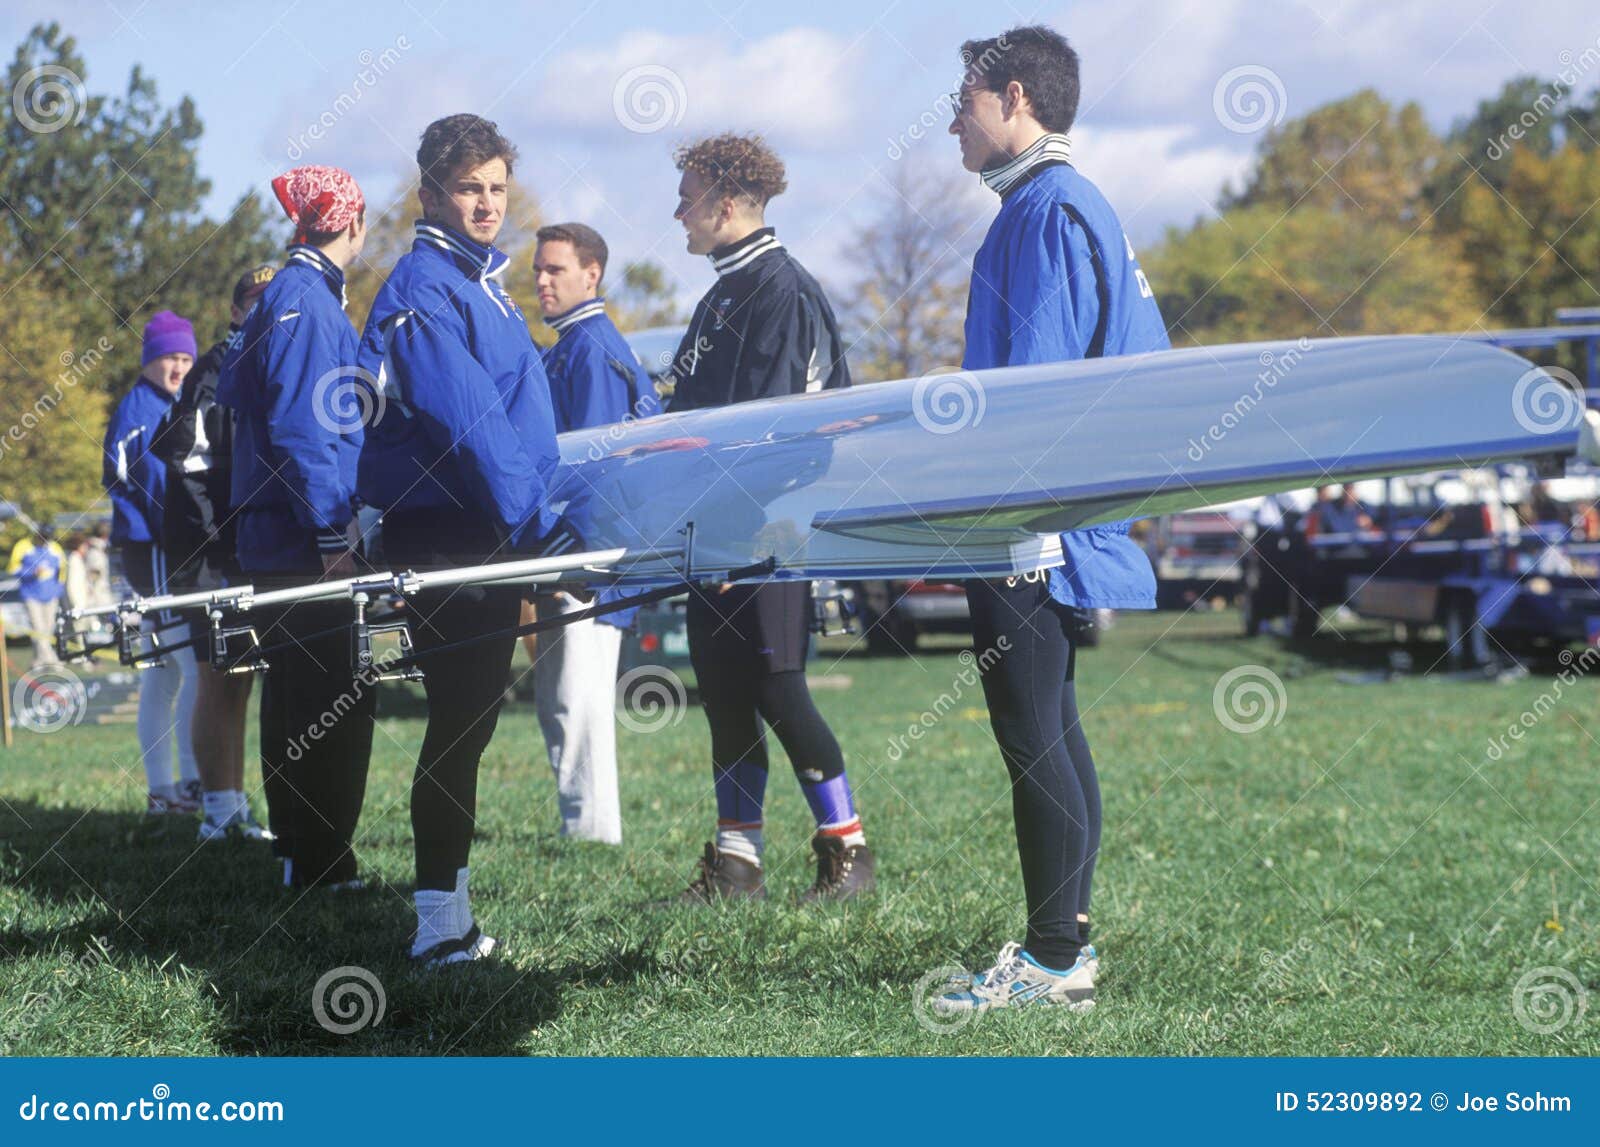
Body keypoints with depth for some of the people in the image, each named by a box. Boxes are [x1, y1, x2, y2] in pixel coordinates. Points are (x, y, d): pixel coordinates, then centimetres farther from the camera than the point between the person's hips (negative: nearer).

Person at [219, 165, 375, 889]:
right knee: (334, 699, -7)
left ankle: (302, 855, 21)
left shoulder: (298, 293, 16)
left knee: (297, 694, 14)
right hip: (306, 546, -10)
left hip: (278, 545, 10)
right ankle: (321, 865, -4)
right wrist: (333, 532, -19)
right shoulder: (305, 299, -12)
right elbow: (299, 426, -19)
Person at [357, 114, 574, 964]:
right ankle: (441, 925, -6)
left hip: (488, 536, 10)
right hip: (445, 535, -10)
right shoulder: (423, 287, -12)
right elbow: (466, 420, -20)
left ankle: (449, 914, 20)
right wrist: (540, 528, -21)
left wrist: (540, 525, 14)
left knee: (469, 718, 13)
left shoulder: (479, 282, 19)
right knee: (460, 722, -9)